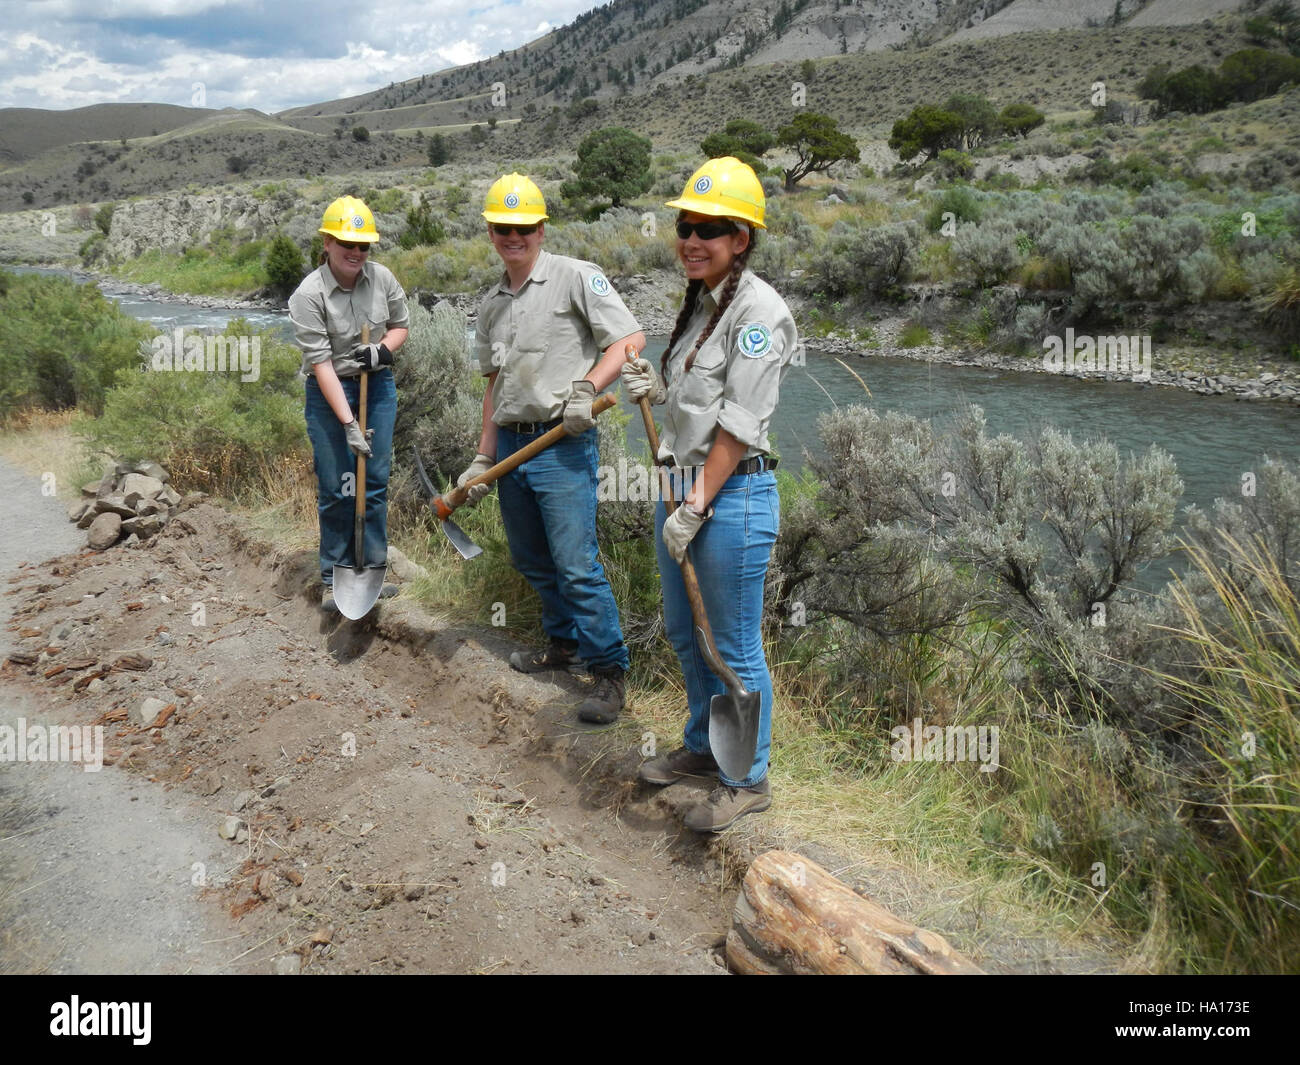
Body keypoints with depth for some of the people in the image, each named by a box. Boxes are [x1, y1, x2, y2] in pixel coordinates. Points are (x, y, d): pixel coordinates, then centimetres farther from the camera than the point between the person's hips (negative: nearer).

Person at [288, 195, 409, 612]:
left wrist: (383, 349, -11)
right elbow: (321, 363, -20)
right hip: (329, 392, -4)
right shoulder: (308, 295, -17)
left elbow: (400, 325, 13)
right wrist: (348, 424, -24)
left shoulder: (383, 278, -3)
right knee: (335, 487, -1)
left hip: (378, 386, 4)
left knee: (376, 481, 6)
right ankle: (334, 578, 12)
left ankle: (372, 570, 18)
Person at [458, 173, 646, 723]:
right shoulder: (491, 302, 17)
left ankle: (609, 671, 1)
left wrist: (585, 387, -23)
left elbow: (630, 337, -10)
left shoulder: (575, 277, -4)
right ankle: (564, 641, 33)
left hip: (561, 442, -7)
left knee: (576, 564, -10)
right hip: (511, 443, 8)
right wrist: (484, 457, 18)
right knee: (531, 560, 15)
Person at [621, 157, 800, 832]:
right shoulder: (700, 303, 14)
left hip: (733, 495, -9)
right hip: (681, 484, 9)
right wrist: (656, 390, 3)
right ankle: (703, 744, 41)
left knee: (734, 648, 3)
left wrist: (696, 508, -18)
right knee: (682, 631, 20)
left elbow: (739, 424, -19)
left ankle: (748, 780, 21)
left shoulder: (758, 309, -15)